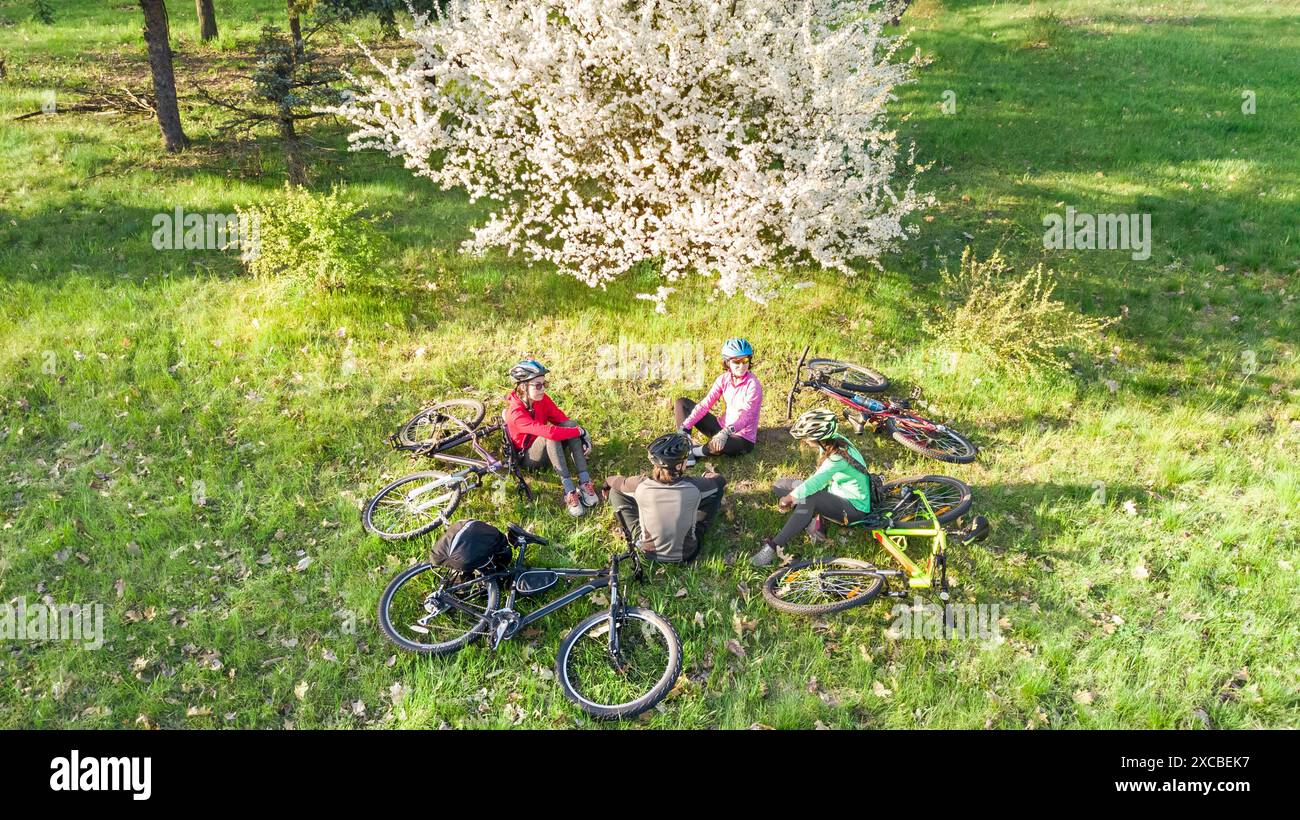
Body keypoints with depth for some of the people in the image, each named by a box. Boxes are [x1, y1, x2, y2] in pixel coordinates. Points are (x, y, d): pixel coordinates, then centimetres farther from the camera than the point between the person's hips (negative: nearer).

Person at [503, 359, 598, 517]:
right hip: (529, 457, -6)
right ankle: (569, 490, -39)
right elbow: (548, 431, -40)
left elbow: (561, 418, -5)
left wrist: (584, 437, -20)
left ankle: (584, 482, -30)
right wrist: (580, 432, -33)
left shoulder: (542, 398, -9)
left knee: (570, 424, -23)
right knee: (551, 435, -36)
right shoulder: (516, 413, -30)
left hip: (548, 449, 6)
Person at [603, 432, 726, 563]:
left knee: (615, 492, 8)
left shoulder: (641, 485, -25)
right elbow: (719, 480, -1)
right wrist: (705, 480, 23)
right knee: (718, 486, 8)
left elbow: (616, 482, 0)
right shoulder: (693, 487, -25)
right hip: (687, 554, 0)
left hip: (649, 553, 0)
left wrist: (608, 482, 24)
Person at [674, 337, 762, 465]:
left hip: (743, 439, -7)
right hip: (722, 429, 7)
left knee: (718, 446, -42)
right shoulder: (723, 379, -3)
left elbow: (746, 417, -29)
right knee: (681, 403, 3)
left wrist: (727, 432, -47)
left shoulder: (752, 385, -19)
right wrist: (685, 427, -18)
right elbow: (705, 405, -7)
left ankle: (694, 451, -6)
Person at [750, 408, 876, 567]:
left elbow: (813, 484, -38)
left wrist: (788, 498, -23)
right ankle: (812, 519, -11)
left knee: (808, 499, -37)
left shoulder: (838, 458, -32)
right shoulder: (831, 440, -8)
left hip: (855, 508, -9)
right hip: (836, 492, 9)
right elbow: (820, 478, 1)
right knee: (780, 485, 1)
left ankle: (772, 548, -35)